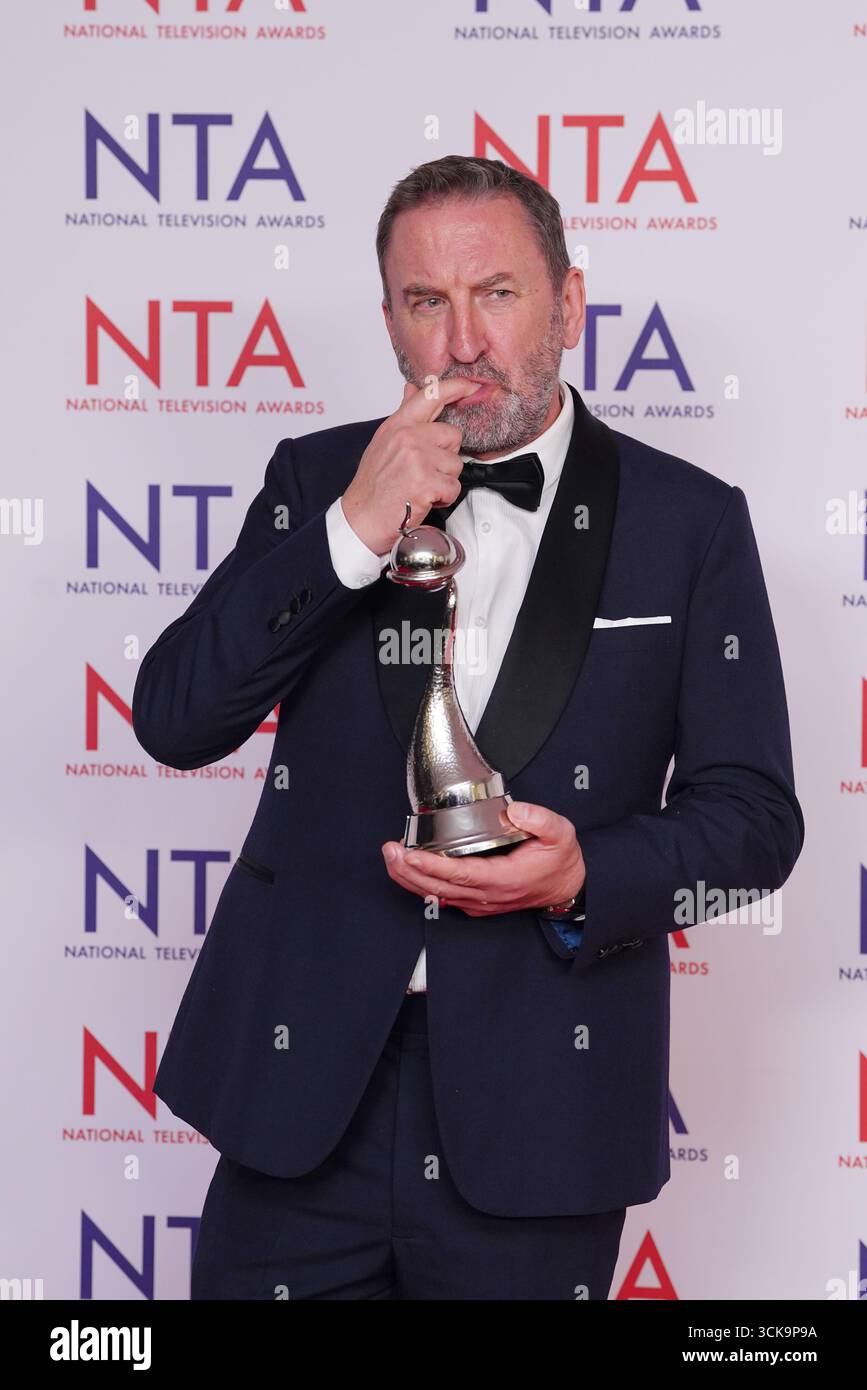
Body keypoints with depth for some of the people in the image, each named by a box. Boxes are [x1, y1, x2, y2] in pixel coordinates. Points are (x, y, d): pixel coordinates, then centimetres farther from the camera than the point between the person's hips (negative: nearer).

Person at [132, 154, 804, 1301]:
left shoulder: (690, 522, 2)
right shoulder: (318, 480, 7)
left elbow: (755, 816, 3)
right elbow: (174, 721, -3)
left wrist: (586, 877, -16)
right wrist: (351, 533, -13)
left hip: (536, 1114, -1)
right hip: (302, 1092, 1)